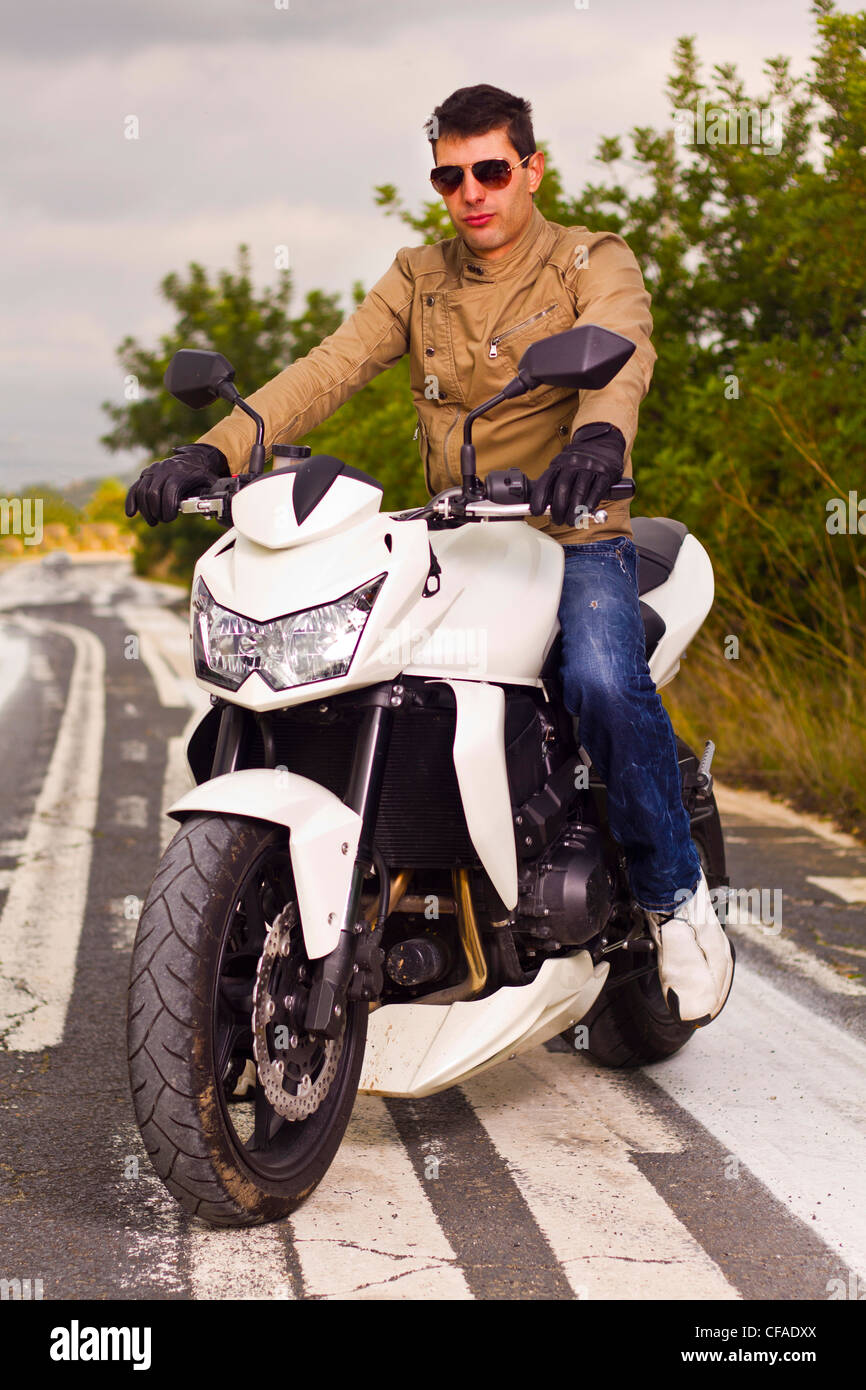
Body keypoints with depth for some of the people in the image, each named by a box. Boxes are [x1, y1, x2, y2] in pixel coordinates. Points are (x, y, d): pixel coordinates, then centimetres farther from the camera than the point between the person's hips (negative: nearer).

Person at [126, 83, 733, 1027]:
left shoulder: (594, 264, 0)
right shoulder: (417, 279, 12)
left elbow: (620, 353, -23)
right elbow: (329, 369, -3)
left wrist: (598, 436, -48)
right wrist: (213, 451, -20)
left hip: (574, 537, -4)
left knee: (602, 682, -32)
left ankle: (675, 895, -12)